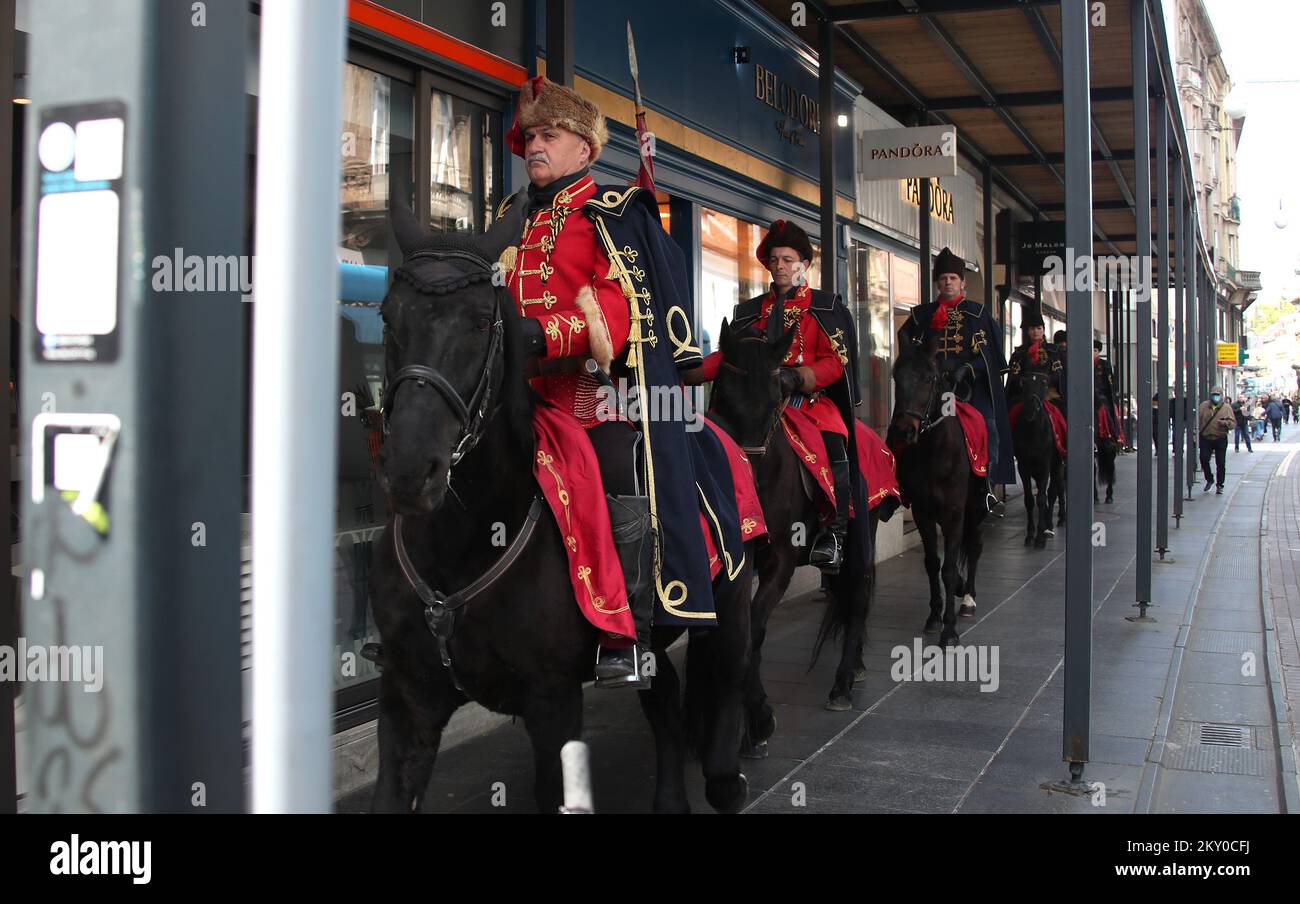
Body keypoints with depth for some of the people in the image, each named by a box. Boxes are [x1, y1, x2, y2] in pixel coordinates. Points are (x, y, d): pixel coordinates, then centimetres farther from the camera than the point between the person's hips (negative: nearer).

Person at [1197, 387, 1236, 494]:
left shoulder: (1226, 407, 1)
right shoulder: (1203, 406, 4)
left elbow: (1233, 423, -3)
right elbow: (1197, 420, 6)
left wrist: (1225, 423, -23)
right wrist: (1196, 431, -5)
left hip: (1220, 439, -1)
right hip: (1205, 438, 1)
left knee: (1220, 463, 2)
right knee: (1204, 459, -6)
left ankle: (1219, 485, 14)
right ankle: (1209, 479, 18)